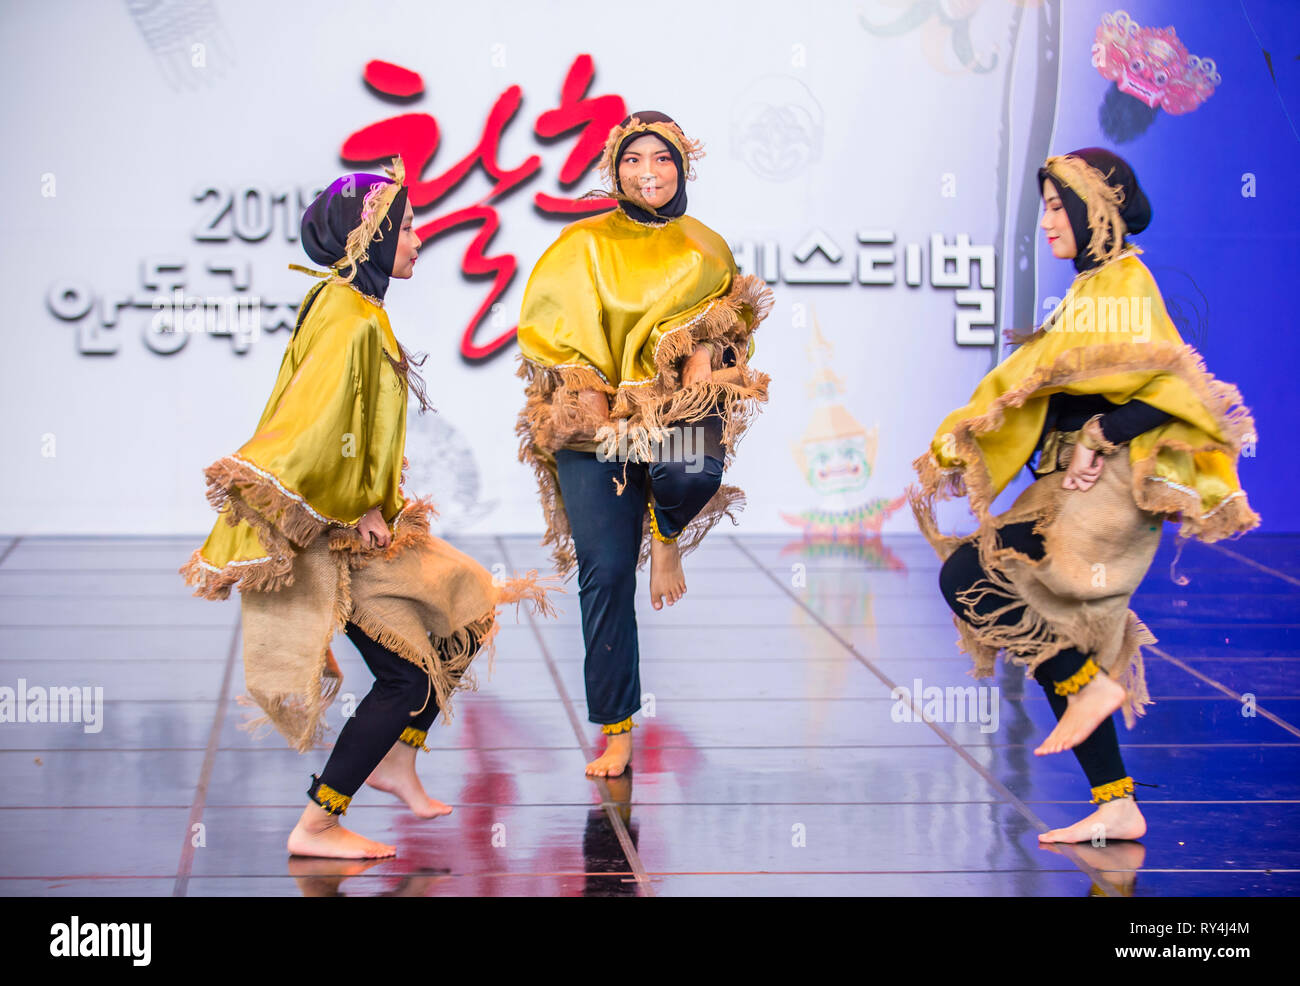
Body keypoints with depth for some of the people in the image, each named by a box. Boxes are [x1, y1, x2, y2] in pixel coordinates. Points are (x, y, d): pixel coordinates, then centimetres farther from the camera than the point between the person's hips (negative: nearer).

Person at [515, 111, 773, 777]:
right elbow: (548, 328, 4)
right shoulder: (583, 245, 10)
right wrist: (588, 391, -10)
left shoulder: (705, 249, 16)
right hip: (596, 419, 0)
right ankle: (615, 729, 0)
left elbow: (728, 325, 18)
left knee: (691, 472, -36)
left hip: (681, 404, 0)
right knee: (605, 571, -8)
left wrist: (707, 354, -5)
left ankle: (667, 535, 3)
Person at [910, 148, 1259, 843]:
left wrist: (1099, 440, -23)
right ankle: (1117, 806, 6)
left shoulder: (1125, 283, -8)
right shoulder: (1091, 289, 20)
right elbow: (1036, 394, 25)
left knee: (966, 577, -16)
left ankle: (1093, 688, -11)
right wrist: (958, 446, 20)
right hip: (1070, 492, 9)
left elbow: (1170, 387, -20)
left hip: (1106, 490, -9)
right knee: (1062, 637, 5)